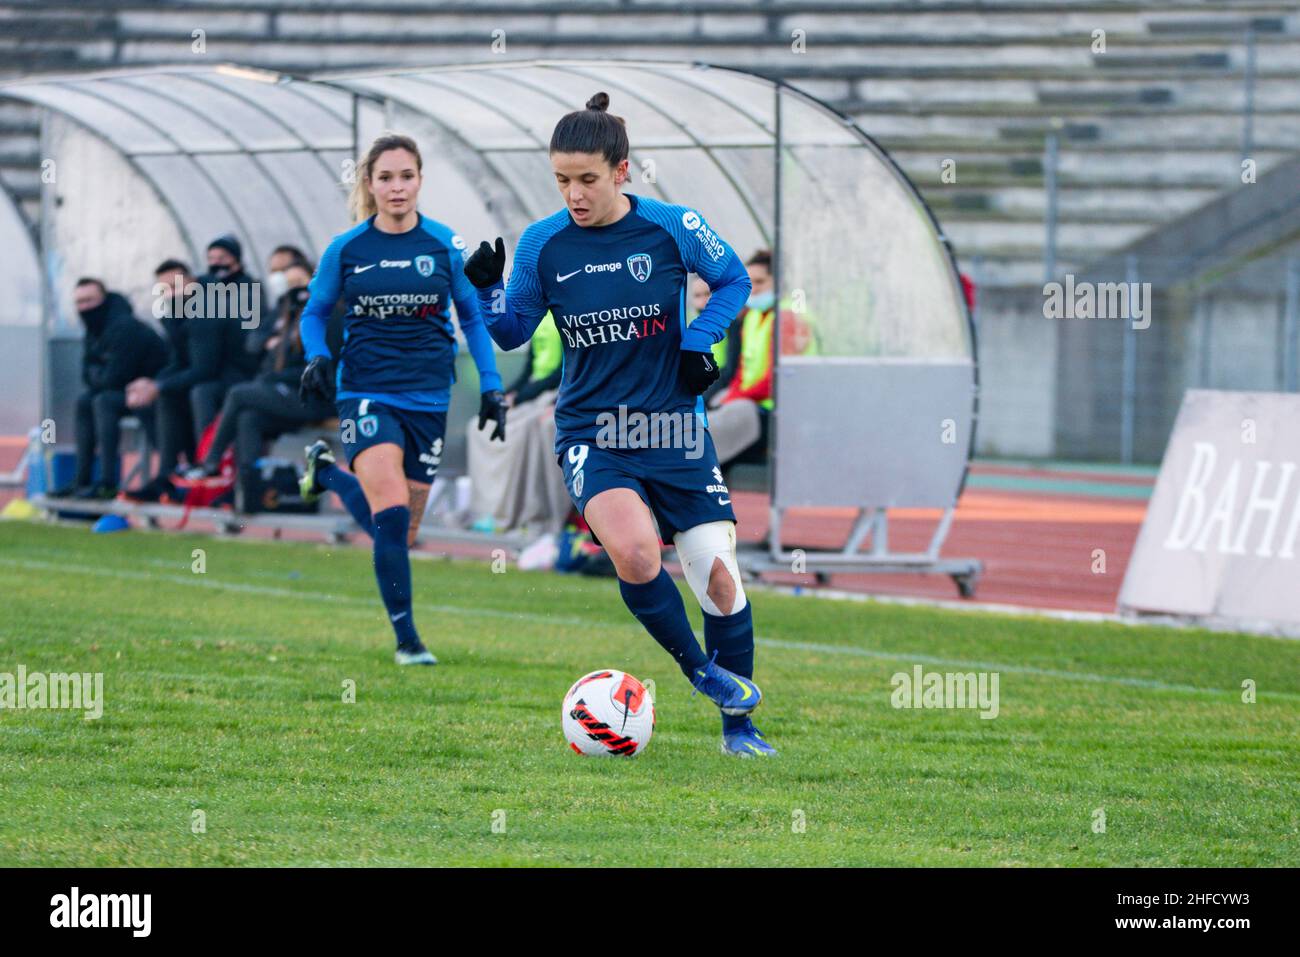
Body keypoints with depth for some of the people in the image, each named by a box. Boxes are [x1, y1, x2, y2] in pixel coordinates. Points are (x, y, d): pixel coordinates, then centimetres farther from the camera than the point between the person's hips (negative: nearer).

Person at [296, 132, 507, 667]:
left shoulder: (445, 246, 0)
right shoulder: (345, 250, -2)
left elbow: (473, 317, 10)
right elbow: (314, 313, 10)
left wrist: (491, 386, 4)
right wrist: (317, 358, -10)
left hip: (428, 400, 2)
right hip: (366, 395, -2)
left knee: (399, 530, 9)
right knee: (392, 517, -19)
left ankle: (327, 472, 38)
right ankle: (406, 639, -8)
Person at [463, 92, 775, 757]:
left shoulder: (673, 227, -7)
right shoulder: (542, 244, -4)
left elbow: (733, 280, 10)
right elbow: (512, 333, 6)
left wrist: (700, 341, -6)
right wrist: (486, 291, -13)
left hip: (674, 428, 1)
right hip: (591, 435, -1)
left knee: (717, 573, -2)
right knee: (634, 550, -28)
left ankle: (738, 724, 16)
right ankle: (698, 669, -4)